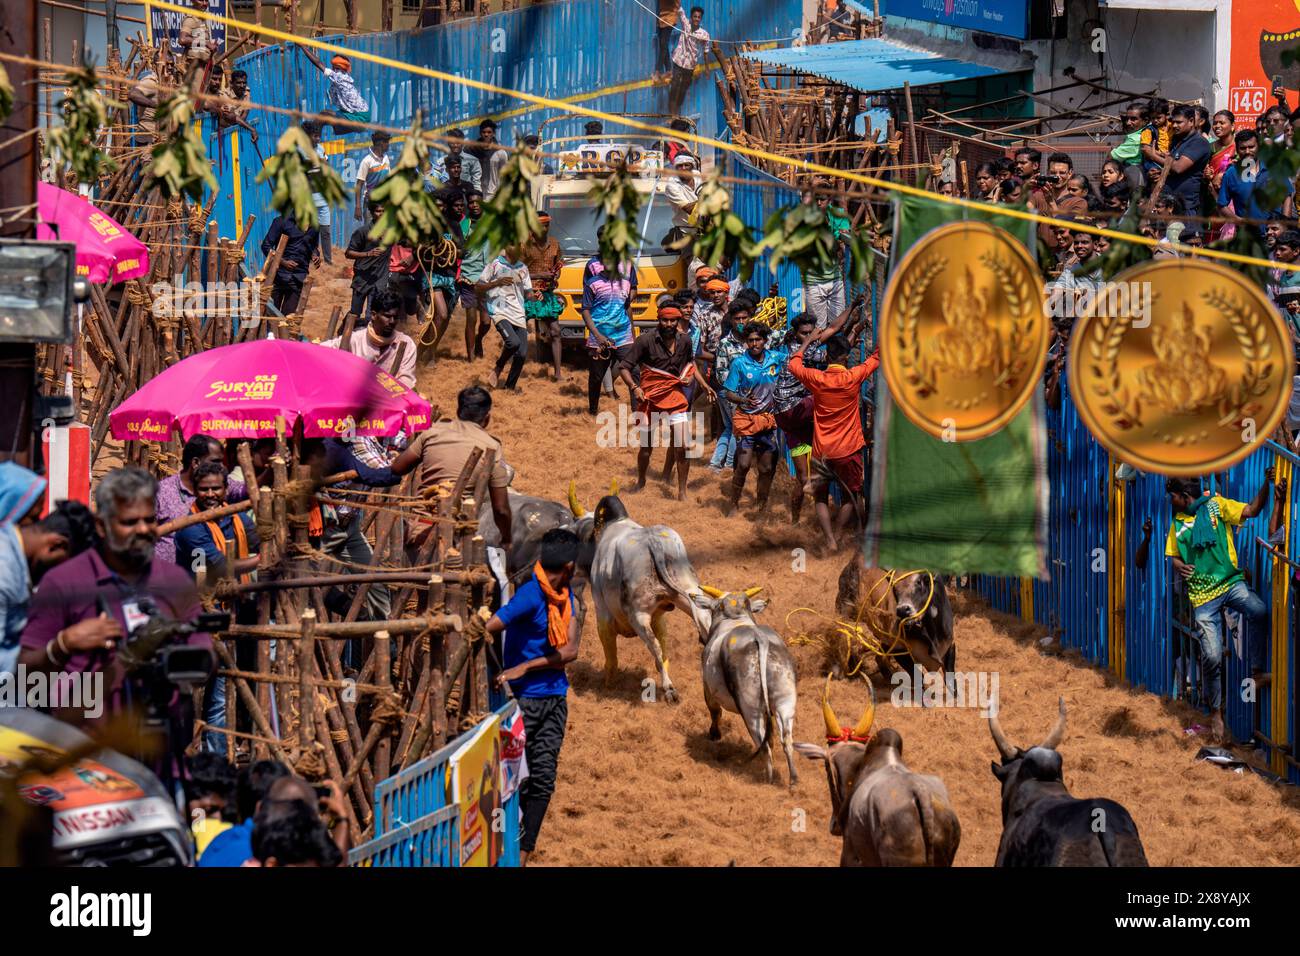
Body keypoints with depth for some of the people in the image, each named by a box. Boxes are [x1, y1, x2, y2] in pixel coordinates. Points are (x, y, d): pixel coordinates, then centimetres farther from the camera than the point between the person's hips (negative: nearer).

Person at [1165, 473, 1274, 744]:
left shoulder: (1217, 506, 2)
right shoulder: (1178, 523, 13)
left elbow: (1251, 510, -7)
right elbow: (1174, 556, 19)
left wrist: (1266, 485, -23)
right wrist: (1180, 567, -4)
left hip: (1230, 582, -2)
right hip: (1203, 595, 2)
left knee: (1259, 611, -34)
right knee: (1211, 656, -4)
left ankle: (1257, 672, -21)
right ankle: (1216, 711, 15)